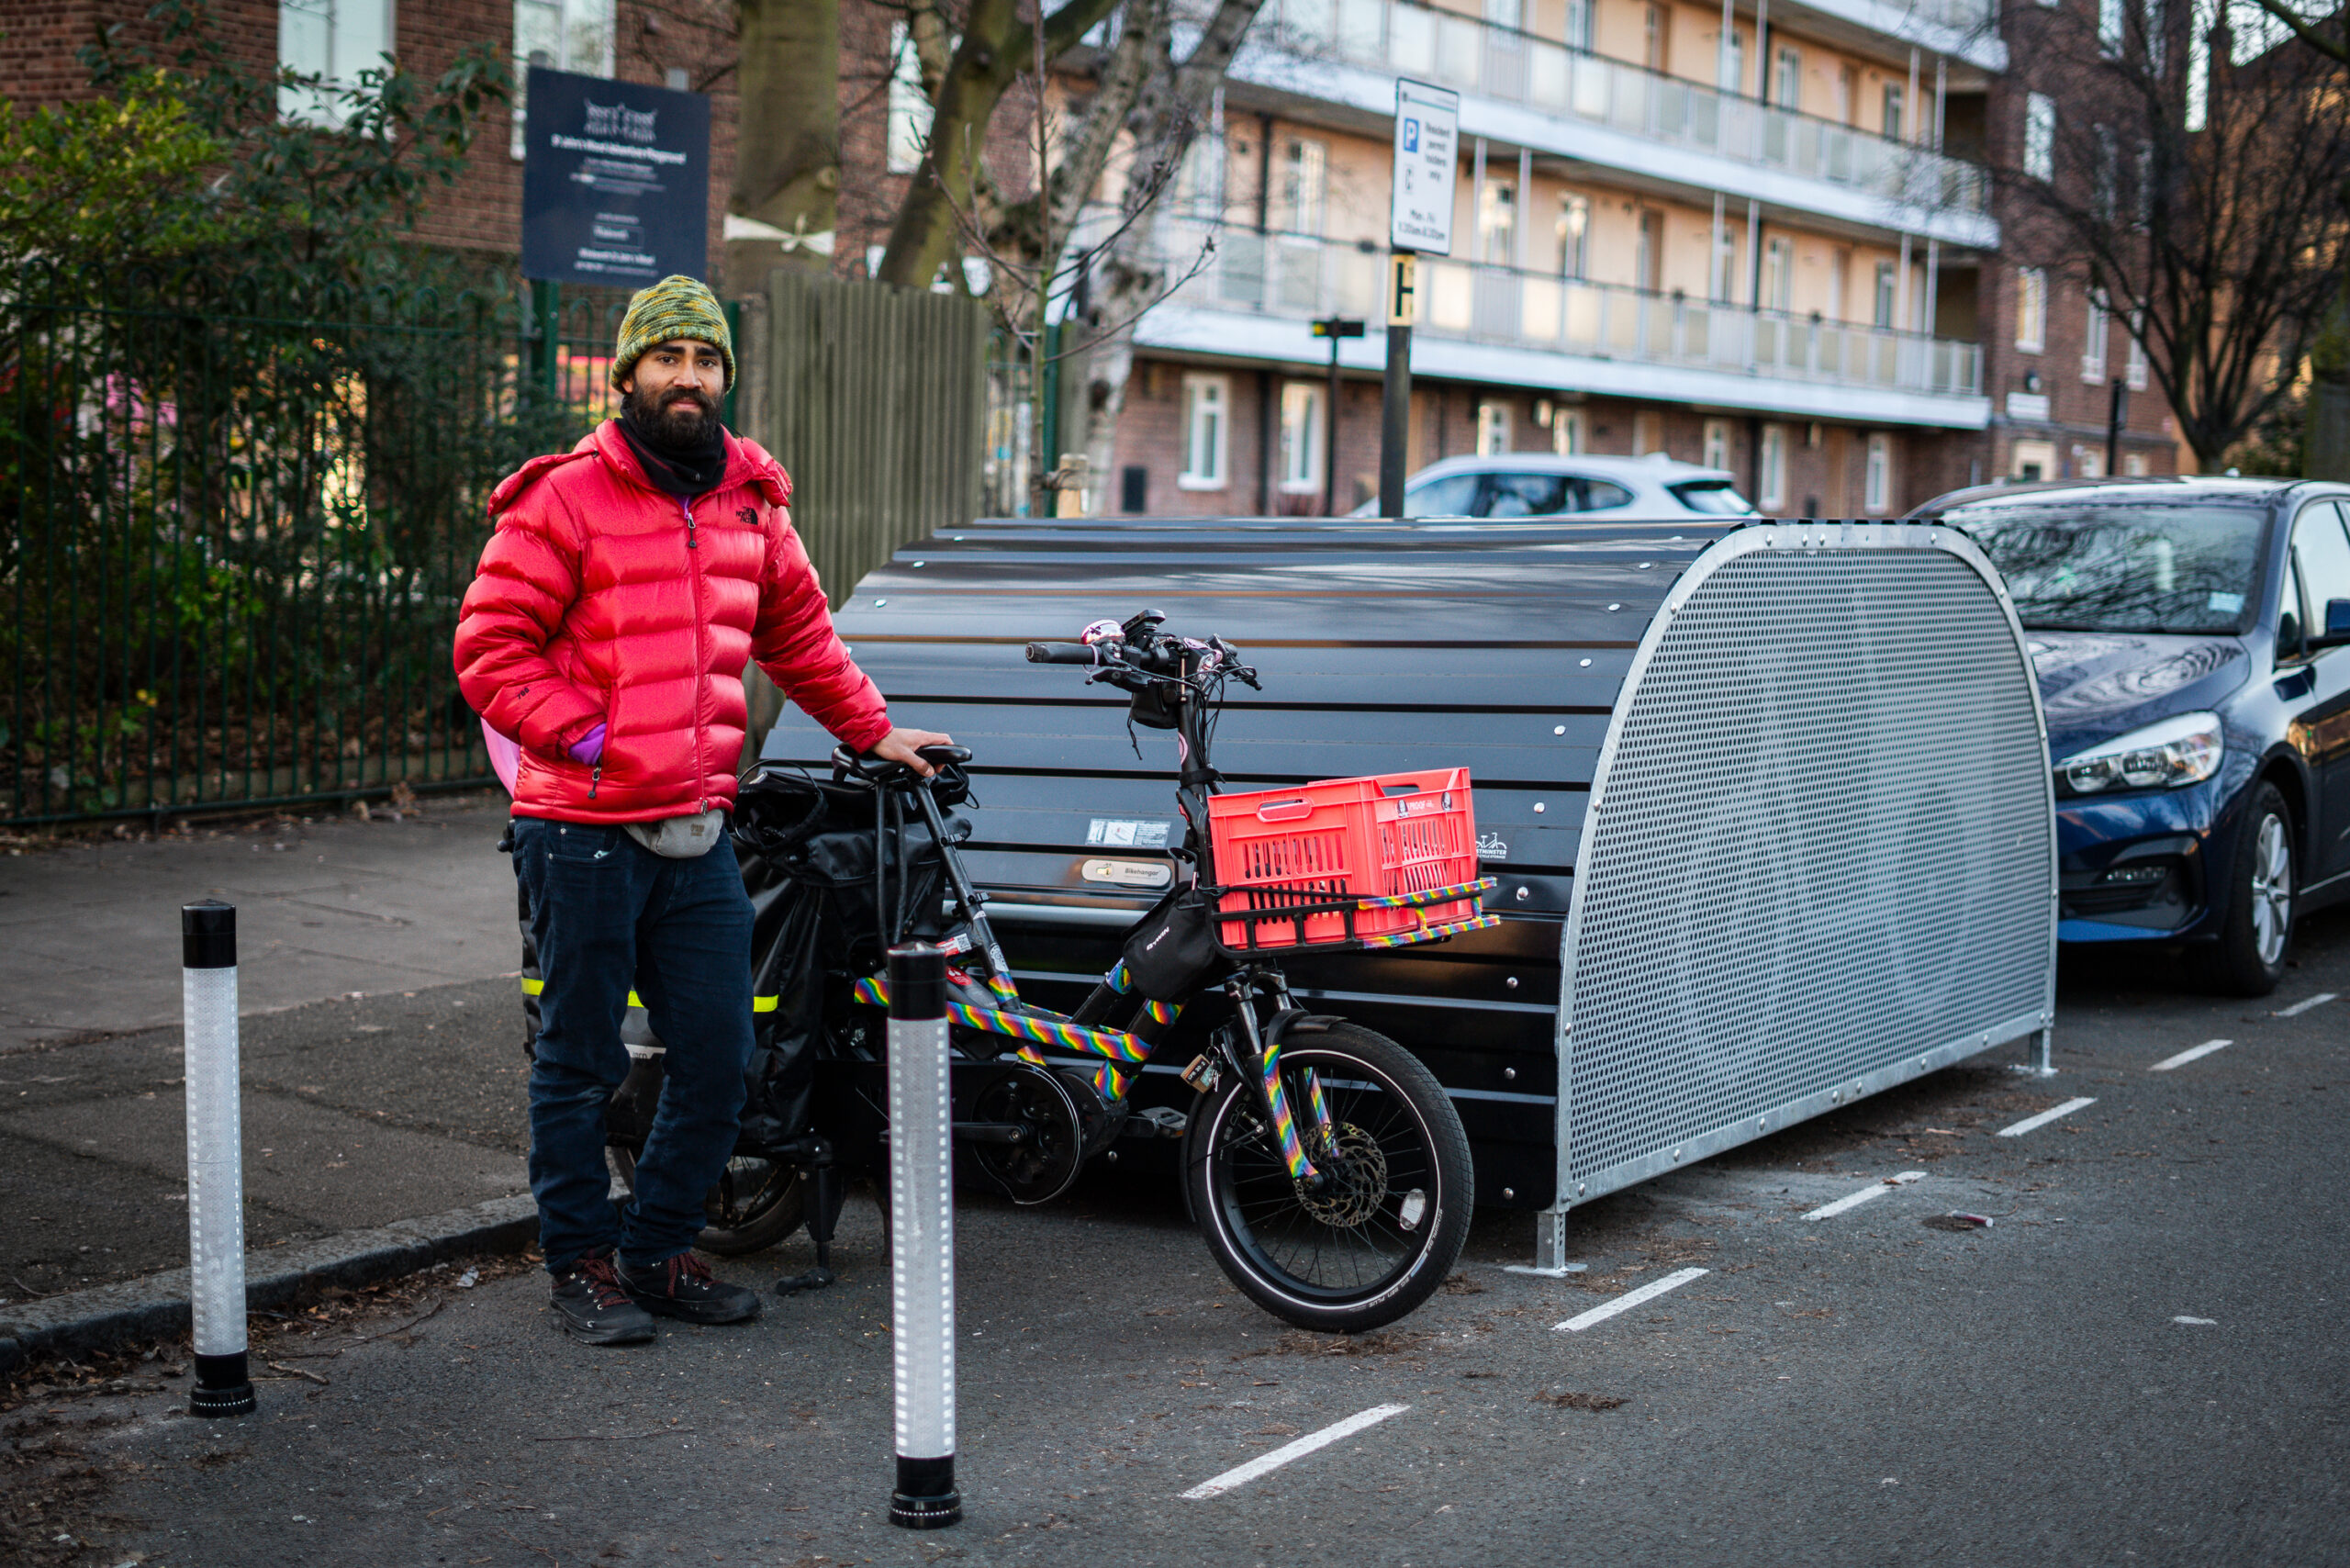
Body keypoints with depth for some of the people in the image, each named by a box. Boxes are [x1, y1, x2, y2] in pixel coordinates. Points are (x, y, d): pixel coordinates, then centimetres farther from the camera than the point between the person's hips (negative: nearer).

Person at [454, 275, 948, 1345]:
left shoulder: (752, 500, 12)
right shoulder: (566, 498, -6)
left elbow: (799, 634, 25)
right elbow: (490, 647, -7)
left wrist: (870, 730, 24)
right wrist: (583, 736, -13)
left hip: (698, 833, 6)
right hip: (584, 830, -5)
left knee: (718, 1059, 7)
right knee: (581, 1061, 5)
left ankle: (658, 1249, 24)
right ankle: (582, 1264, 19)